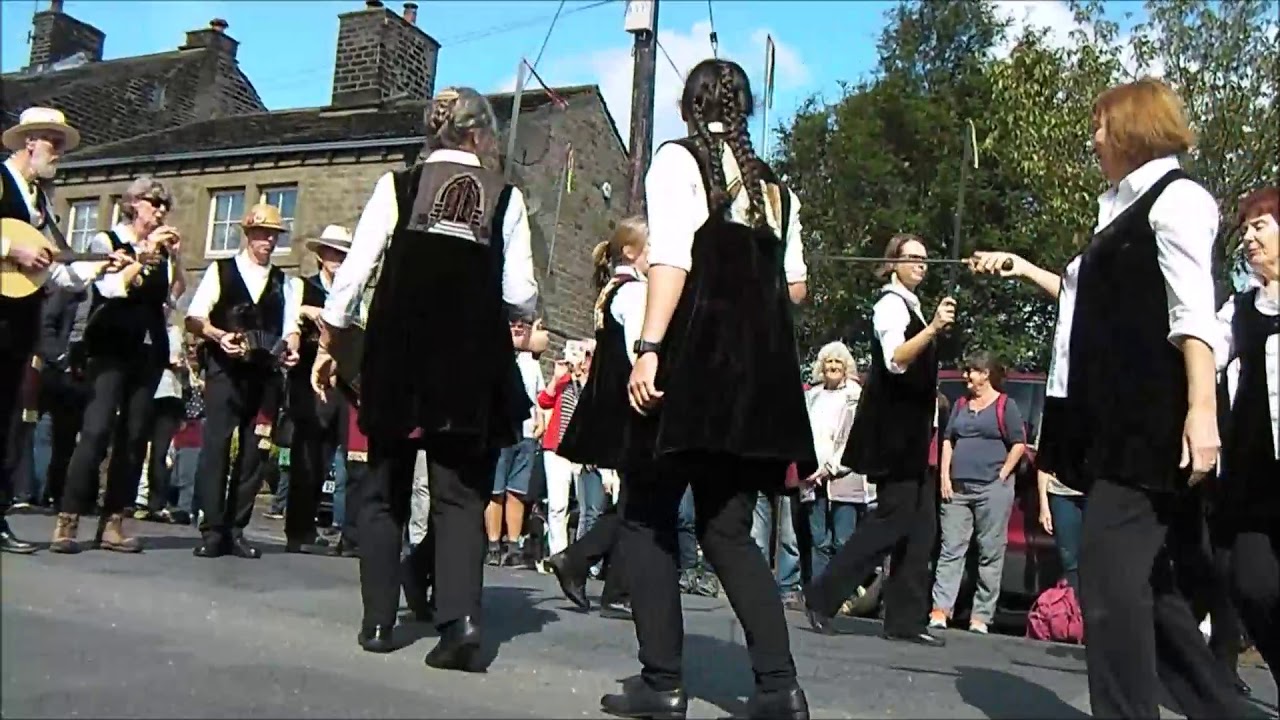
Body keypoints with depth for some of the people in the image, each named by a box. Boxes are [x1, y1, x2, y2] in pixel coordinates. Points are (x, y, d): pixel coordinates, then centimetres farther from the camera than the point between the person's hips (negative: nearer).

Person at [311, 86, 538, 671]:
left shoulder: (398, 185, 4)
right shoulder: (506, 196, 3)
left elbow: (353, 271, 0)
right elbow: (520, 294, -3)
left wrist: (327, 343, 10)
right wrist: (516, 328, 19)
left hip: (398, 352, 1)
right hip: (473, 359, -1)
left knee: (385, 486, 14)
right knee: (461, 493, 6)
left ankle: (378, 622, 17)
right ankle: (460, 617, -10)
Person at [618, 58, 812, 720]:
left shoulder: (677, 160, 2)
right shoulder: (774, 184, 19)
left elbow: (671, 261, -12)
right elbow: (794, 286, 18)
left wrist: (648, 349, -19)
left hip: (694, 358, -5)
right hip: (763, 367, 6)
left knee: (648, 517, 5)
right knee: (728, 529, 10)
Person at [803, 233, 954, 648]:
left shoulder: (910, 306, 20)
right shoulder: (891, 303, -9)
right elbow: (894, 361, -28)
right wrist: (933, 329, -40)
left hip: (910, 433, 10)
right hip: (892, 431, -10)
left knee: (920, 527, 4)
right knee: (893, 521, -12)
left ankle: (905, 620, 5)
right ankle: (822, 596, -5)